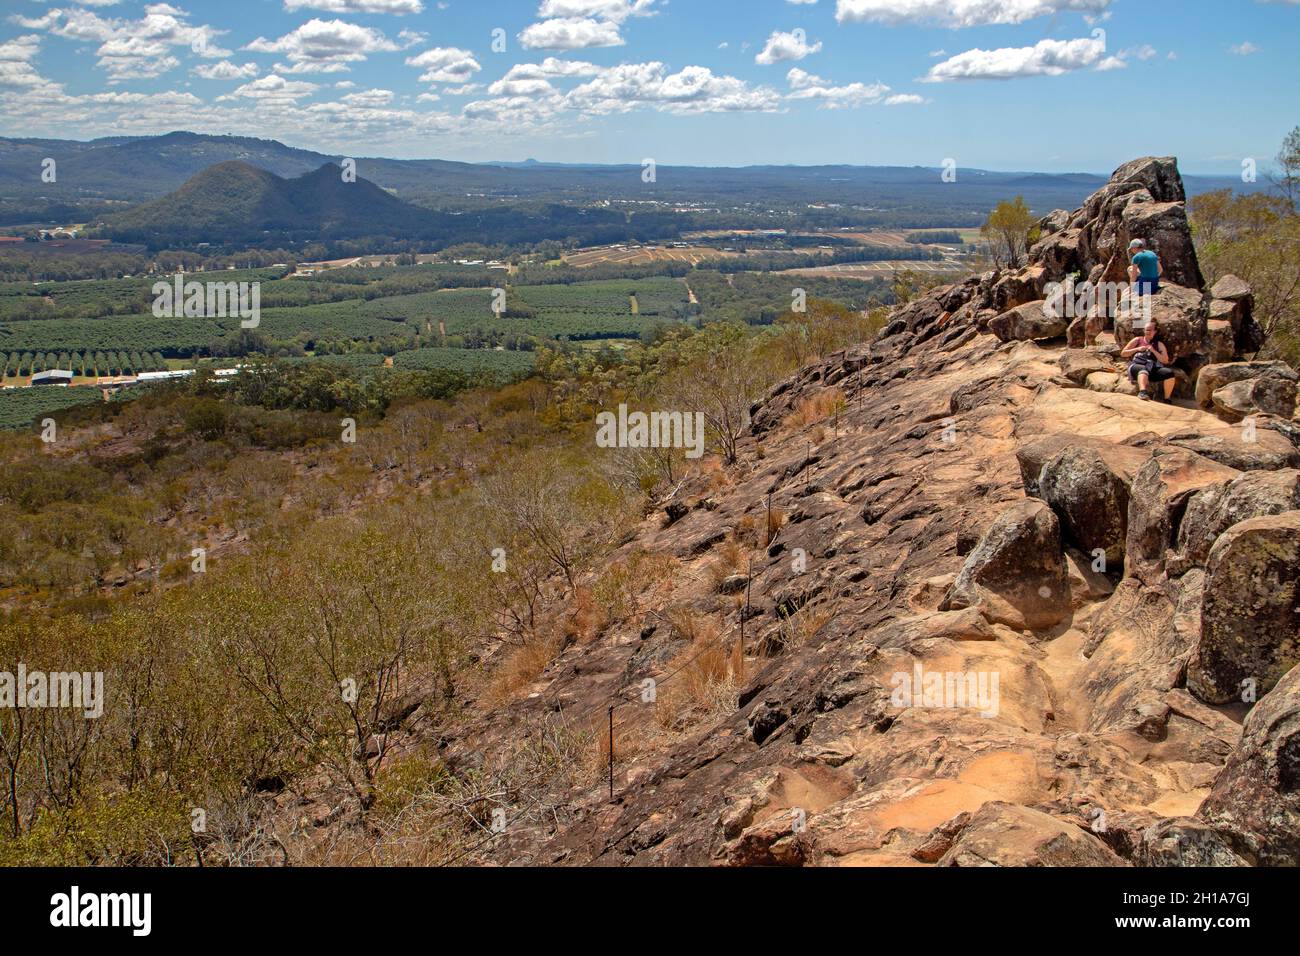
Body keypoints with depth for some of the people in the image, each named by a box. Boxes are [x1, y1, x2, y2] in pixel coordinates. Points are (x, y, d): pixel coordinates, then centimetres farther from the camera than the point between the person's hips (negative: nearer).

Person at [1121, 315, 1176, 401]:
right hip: (1136, 366, -3)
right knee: (1144, 369, -42)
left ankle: (1167, 399, -18)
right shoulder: (1138, 340, 19)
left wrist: (1153, 351, -1)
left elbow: (1165, 361, 11)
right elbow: (1123, 353, 16)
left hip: (1153, 368, 3)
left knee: (1169, 372, -27)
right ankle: (1142, 392, -69)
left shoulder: (1159, 344, 22)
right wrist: (1137, 349, 2)